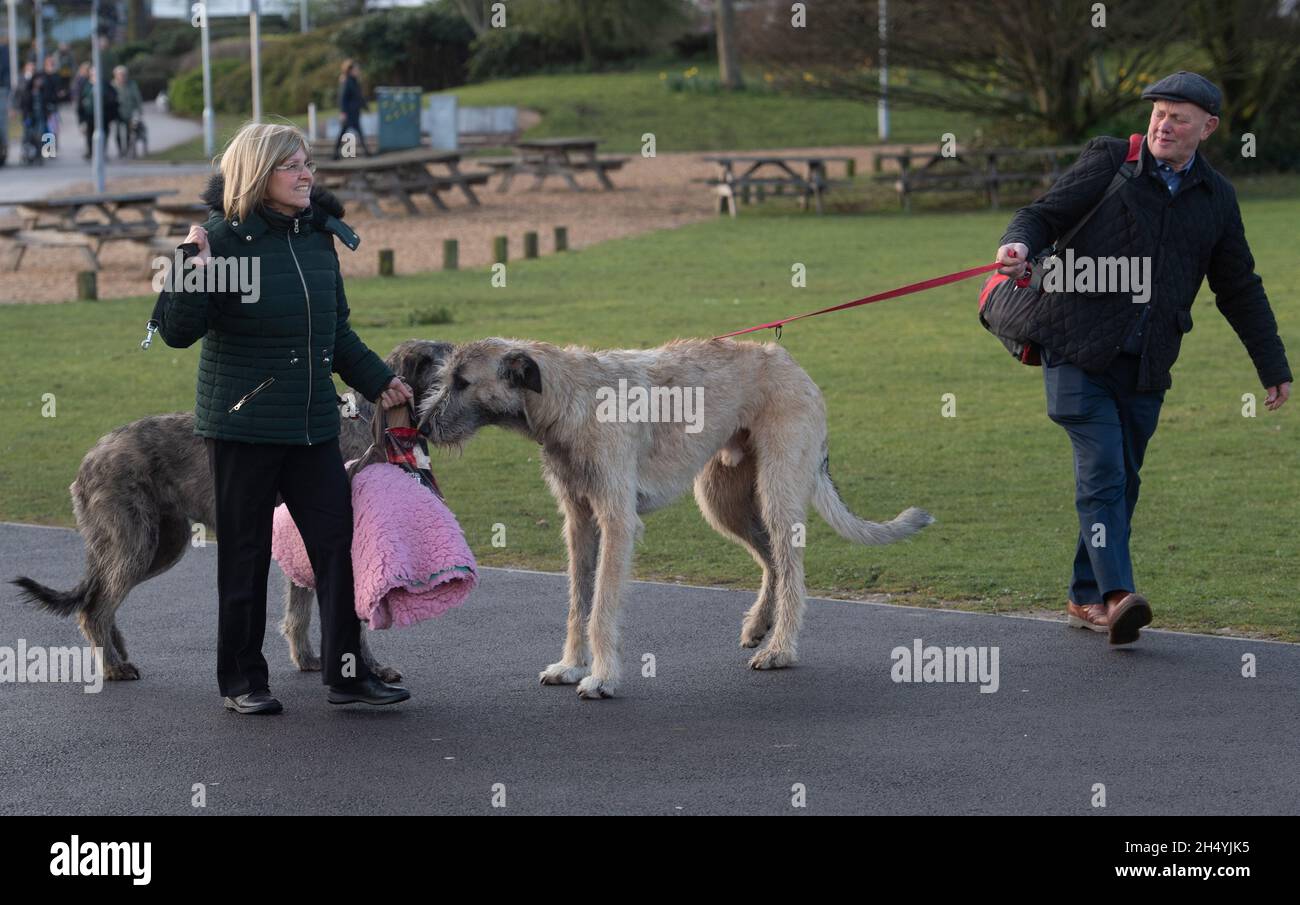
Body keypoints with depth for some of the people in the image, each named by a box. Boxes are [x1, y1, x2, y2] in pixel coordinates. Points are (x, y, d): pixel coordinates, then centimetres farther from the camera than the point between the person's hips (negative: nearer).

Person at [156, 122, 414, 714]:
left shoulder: (318, 237, 9)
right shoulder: (224, 238, -10)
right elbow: (177, 331, -12)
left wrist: (377, 381, 22)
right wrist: (194, 270, -24)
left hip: (313, 424, 5)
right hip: (242, 425, -5)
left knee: (338, 542, 1)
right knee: (245, 555, 3)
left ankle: (347, 672, 9)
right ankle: (241, 681, 14)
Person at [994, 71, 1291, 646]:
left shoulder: (1215, 198, 12)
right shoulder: (1109, 162, 1)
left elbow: (1239, 289, 19)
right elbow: (1046, 213, -2)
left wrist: (1273, 366, 20)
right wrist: (1020, 244, -26)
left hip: (1144, 367, 4)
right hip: (1079, 351, -4)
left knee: (1122, 483, 6)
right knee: (1102, 471, -16)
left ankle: (1085, 597, 18)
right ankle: (1117, 595, -25)